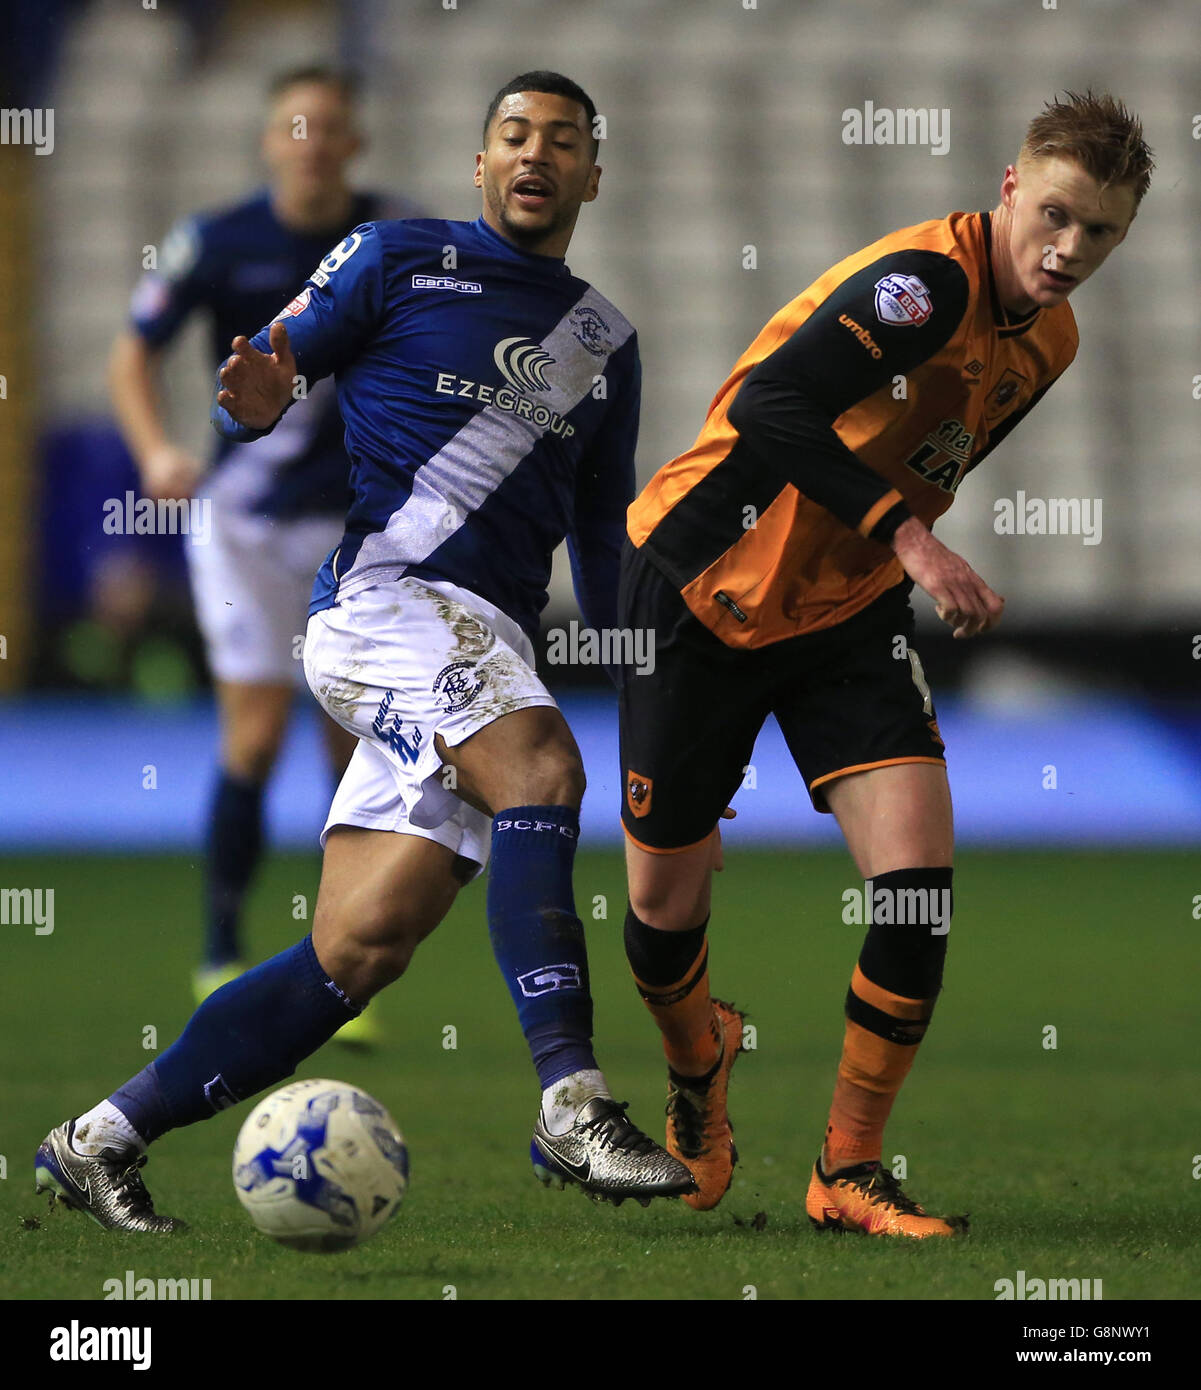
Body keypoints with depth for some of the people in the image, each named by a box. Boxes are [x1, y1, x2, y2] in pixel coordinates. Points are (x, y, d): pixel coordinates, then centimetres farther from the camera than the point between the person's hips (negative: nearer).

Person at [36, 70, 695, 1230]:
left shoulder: (603, 341, 21)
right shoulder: (398, 262, 7)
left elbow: (602, 537, 26)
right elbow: (261, 381, 5)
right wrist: (256, 401, -19)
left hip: (492, 649, 5)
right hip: (385, 597, -5)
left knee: (357, 955, -5)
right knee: (541, 770, -33)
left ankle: (102, 1140, 4)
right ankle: (571, 1106, -39)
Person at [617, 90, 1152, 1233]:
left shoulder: (1049, 341, 4)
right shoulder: (925, 281, -24)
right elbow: (769, 408, -35)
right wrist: (907, 537, -38)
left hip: (847, 611, 6)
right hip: (706, 585, -6)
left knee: (919, 887, -13)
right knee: (666, 907, 4)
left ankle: (848, 1176, 0)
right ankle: (697, 1067, 39)